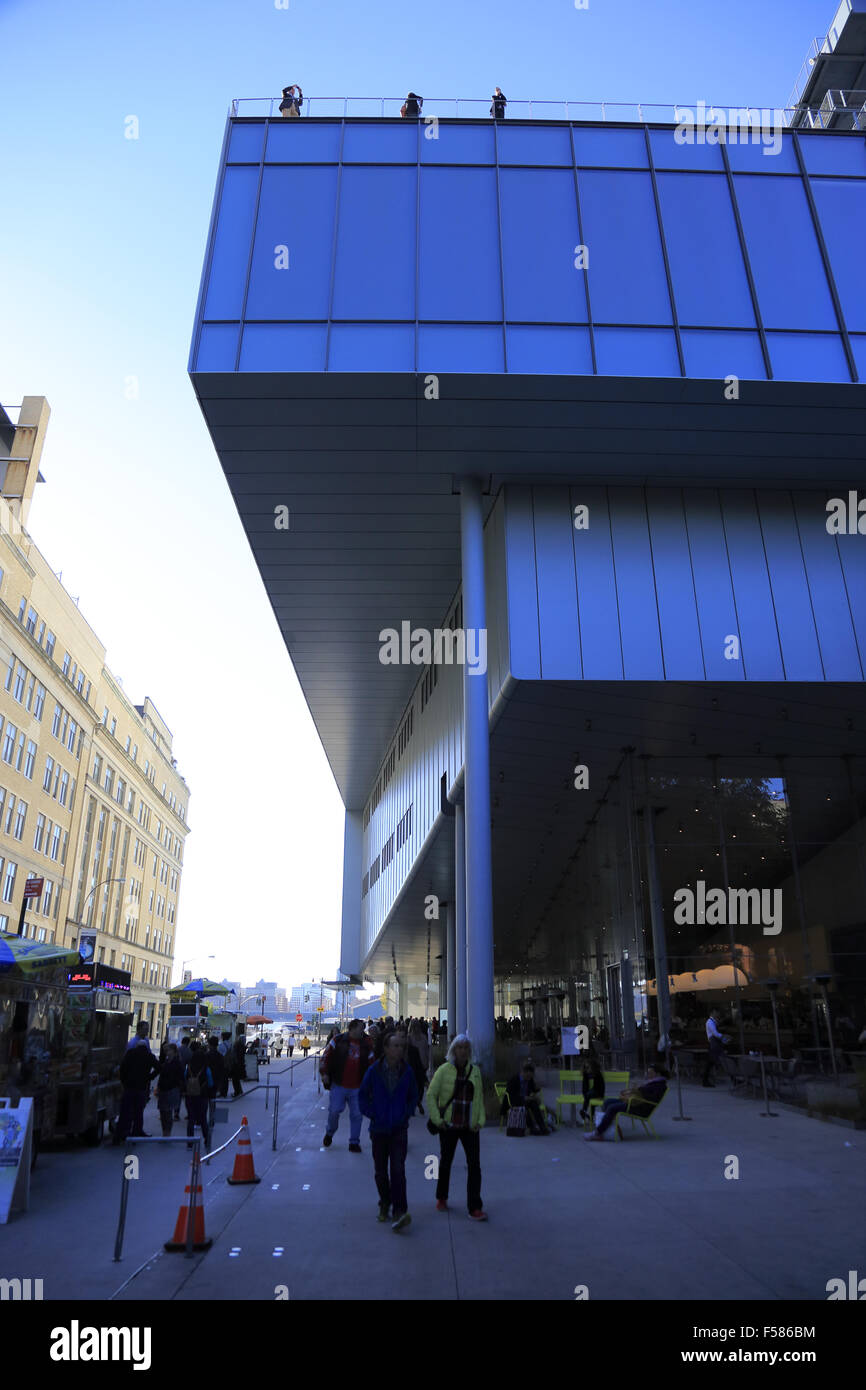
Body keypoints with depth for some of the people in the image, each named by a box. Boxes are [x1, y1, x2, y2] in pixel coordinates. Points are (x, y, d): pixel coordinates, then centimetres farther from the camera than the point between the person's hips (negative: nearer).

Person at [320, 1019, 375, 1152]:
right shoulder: (338, 1040, -2)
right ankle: (329, 1133, 25)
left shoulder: (366, 1045, 7)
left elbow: (372, 1065, 13)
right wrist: (324, 1073, -9)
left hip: (357, 1087, 3)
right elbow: (325, 1057, -1)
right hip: (338, 1085, -3)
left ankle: (354, 1143, 17)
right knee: (334, 1110, -5)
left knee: (356, 1115, 2)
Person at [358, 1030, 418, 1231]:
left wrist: (406, 1114, 0)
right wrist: (372, 1115, -5)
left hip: (399, 1129, -1)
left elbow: (413, 1096, 11)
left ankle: (399, 1211, -12)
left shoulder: (407, 1071, -2)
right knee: (380, 1171, 12)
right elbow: (363, 1095, 3)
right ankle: (385, 1204, 32)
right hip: (379, 1128, 1)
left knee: (398, 1169, -12)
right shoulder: (374, 1071, -7)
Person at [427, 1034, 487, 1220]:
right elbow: (431, 1095, -5)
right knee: (445, 1162, 14)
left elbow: (479, 1098, 10)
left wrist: (480, 1120, 1)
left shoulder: (475, 1070, 3)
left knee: (474, 1165, -4)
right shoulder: (444, 1070, -8)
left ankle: (475, 1208, 3)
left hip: (470, 1126, 2)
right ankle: (441, 1199, 36)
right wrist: (436, 1119, -10)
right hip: (448, 1126, -2)